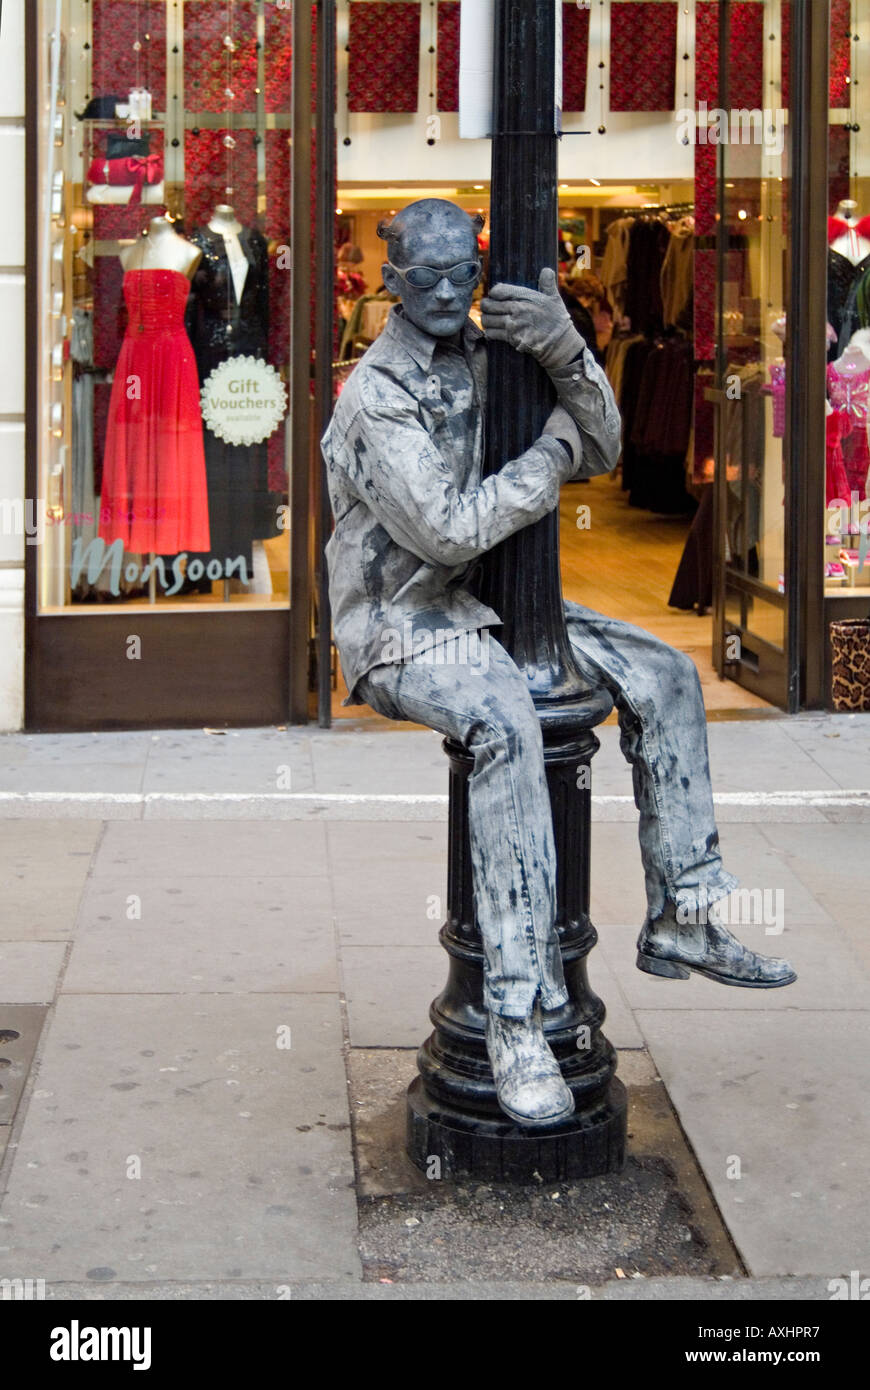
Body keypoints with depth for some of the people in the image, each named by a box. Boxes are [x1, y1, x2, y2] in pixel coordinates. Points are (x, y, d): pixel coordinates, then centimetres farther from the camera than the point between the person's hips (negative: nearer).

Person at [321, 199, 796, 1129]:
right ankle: (518, 1010, -36)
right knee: (506, 726, -37)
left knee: (663, 678, 0)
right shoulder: (378, 395, -17)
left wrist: (564, 350, -21)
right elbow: (449, 529, -27)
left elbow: (600, 451, -2)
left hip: (482, 607, 9)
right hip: (398, 628, -8)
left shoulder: (487, 360, 7)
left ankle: (679, 923, 6)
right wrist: (553, 450, -17)